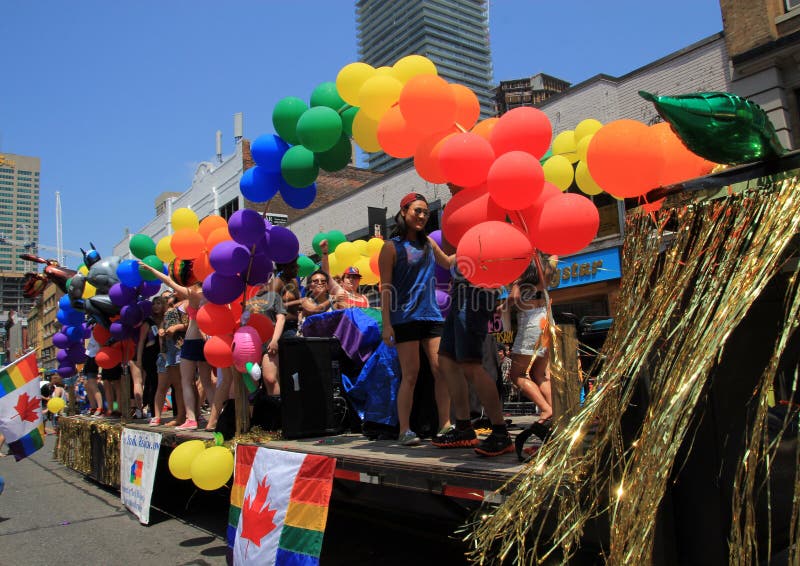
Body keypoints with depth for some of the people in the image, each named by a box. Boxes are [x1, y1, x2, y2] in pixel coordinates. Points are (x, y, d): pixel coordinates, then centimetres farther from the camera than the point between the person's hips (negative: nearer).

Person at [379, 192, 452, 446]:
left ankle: (445, 425, 9)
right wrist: (386, 323, -11)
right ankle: (405, 430, 5)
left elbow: (448, 263, 31)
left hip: (431, 315, 5)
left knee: (442, 371, 0)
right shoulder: (392, 246, -1)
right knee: (410, 374, -4)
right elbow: (386, 287, -5)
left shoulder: (428, 243, 16)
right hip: (406, 318, -5)